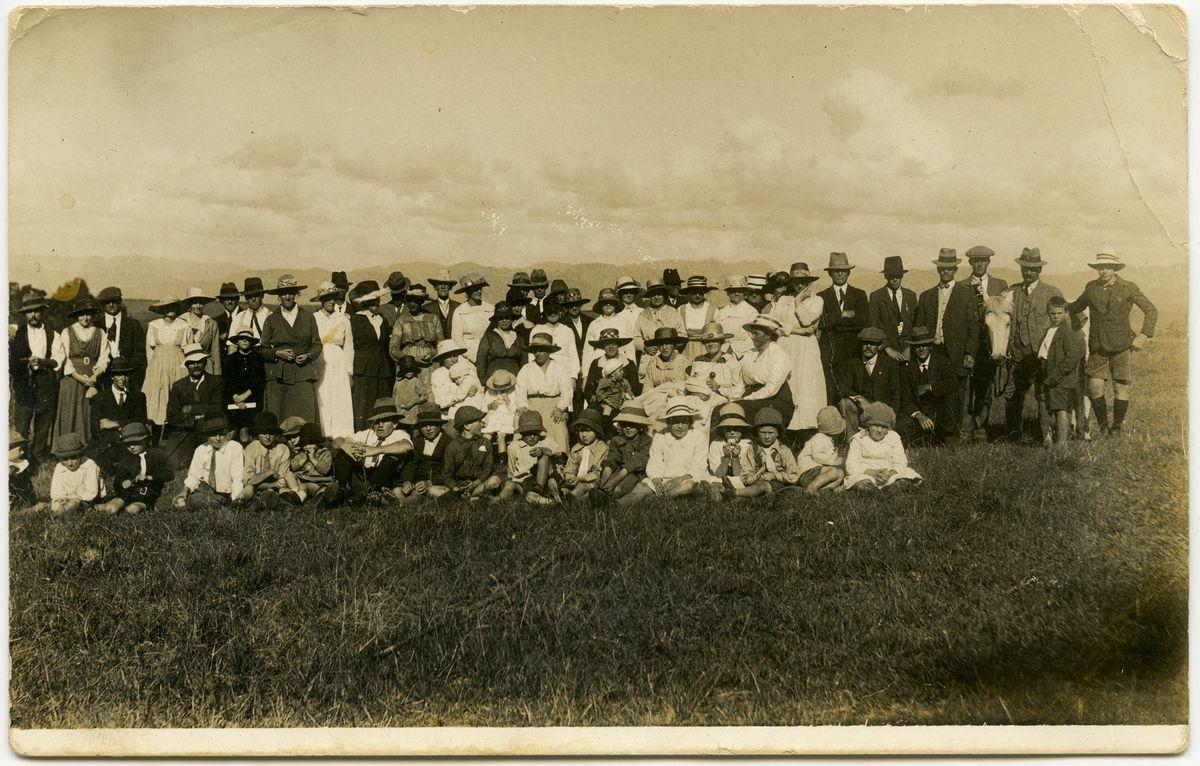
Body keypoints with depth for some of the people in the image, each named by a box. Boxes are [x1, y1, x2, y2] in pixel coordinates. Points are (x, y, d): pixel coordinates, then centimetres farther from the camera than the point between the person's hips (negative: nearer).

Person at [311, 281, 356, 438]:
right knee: (321, 404, -7)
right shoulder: (312, 319, 4)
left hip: (339, 367, 2)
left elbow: (348, 347, 12)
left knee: (341, 404, -5)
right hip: (318, 366, -2)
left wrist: (349, 372, 8)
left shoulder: (343, 319, 11)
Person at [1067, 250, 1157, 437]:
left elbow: (1151, 311, 1)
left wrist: (1144, 335, -9)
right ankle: (1102, 426, 11)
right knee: (1094, 387, -7)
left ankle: (1116, 428, 14)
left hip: (1122, 346, -2)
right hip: (1098, 347, 2)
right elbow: (1079, 305, 27)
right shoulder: (1091, 287, 7)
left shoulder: (1128, 288, -3)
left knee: (1121, 389, -3)